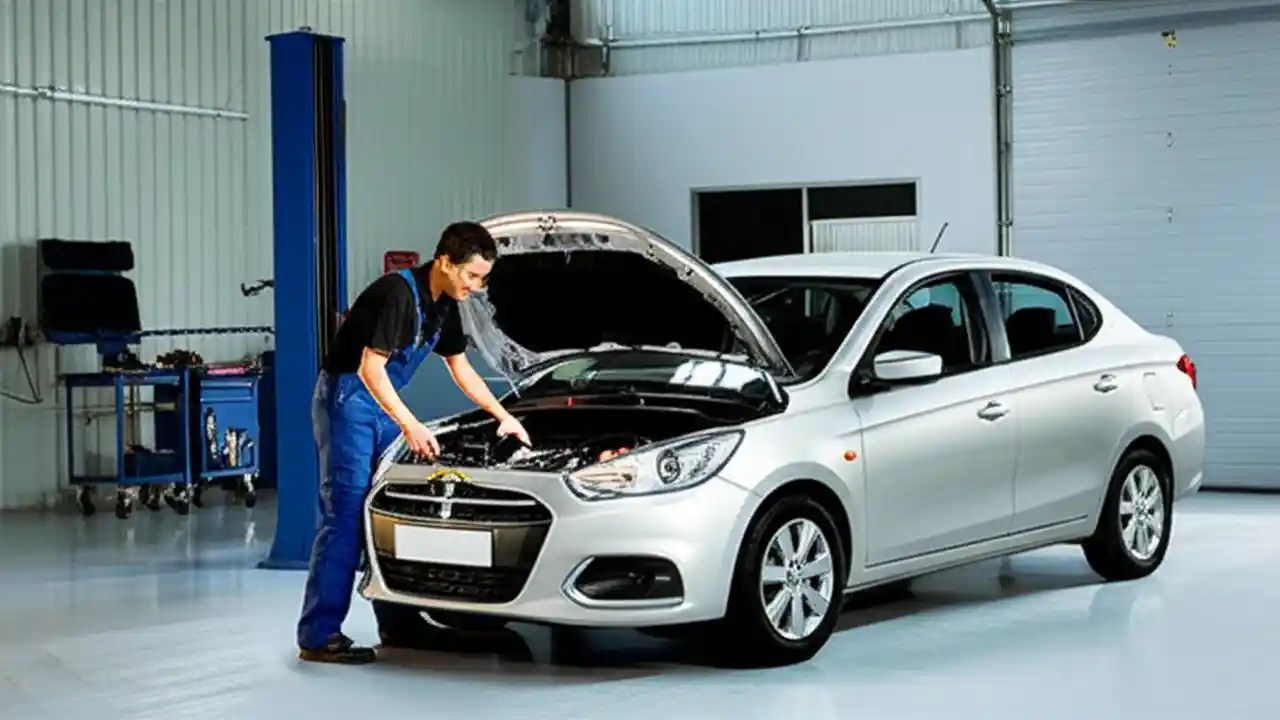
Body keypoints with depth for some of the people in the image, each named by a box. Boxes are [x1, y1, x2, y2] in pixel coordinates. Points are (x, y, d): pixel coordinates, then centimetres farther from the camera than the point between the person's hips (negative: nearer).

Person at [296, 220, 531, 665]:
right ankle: (318, 636, -11)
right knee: (344, 515, -12)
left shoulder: (444, 305, 7)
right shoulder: (397, 293, -22)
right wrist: (410, 426, -27)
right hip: (346, 398, -9)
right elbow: (371, 369, -25)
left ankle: (397, 623, 16)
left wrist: (503, 416, 21)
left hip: (381, 403, 9)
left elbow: (461, 370, 20)